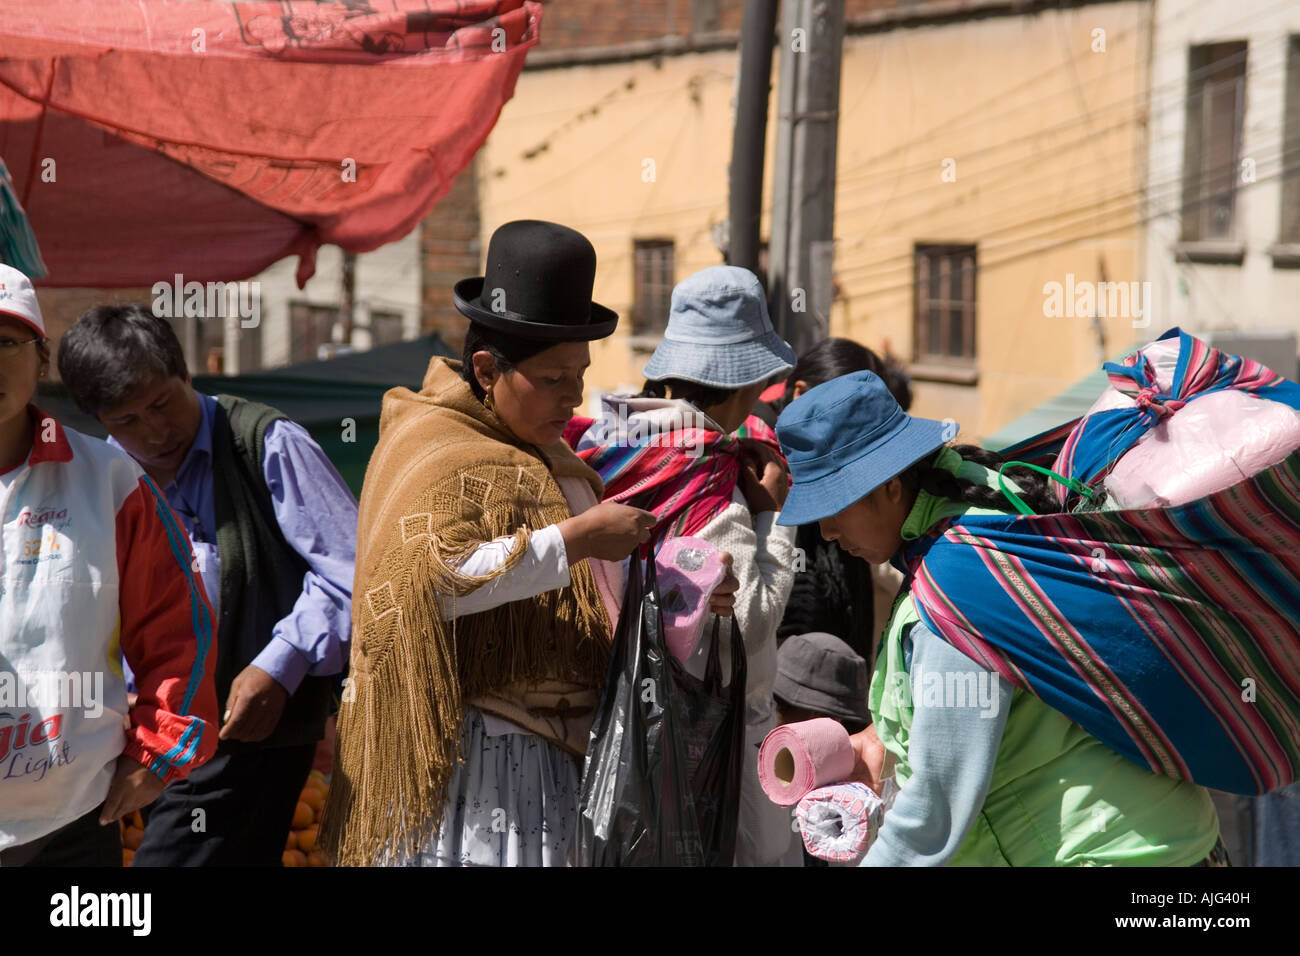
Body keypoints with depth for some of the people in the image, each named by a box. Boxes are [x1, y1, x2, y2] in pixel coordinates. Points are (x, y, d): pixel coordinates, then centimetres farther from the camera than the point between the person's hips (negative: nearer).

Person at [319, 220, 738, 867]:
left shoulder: (544, 454, 19)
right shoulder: (436, 454, -11)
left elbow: (579, 592, 26)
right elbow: (428, 580, -28)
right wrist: (574, 538, -27)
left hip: (548, 749, 9)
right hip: (475, 750, -9)